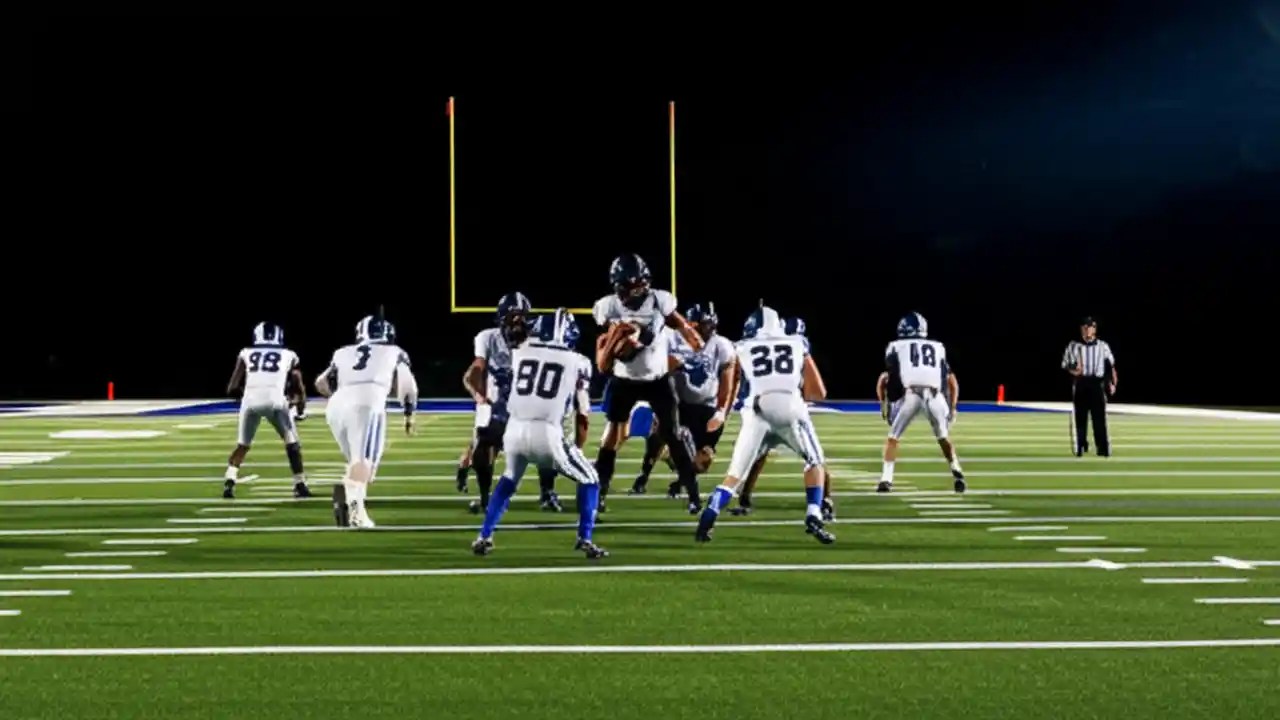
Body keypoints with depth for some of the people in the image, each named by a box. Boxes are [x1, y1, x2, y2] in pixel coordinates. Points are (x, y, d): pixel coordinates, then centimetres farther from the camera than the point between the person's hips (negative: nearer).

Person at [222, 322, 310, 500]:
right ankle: (300, 485, 8)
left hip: (251, 400, 1)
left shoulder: (246, 354, 22)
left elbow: (232, 388, 19)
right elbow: (298, 386, 23)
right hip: (275, 399, -1)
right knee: (292, 442, 14)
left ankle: (229, 482, 3)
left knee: (242, 444, 18)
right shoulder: (289, 355, 22)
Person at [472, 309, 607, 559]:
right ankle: (585, 540, 5)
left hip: (515, 431, 4)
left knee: (509, 480, 32)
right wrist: (577, 448, 20)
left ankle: (484, 537, 28)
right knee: (589, 480, 17)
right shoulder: (576, 363, 8)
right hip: (547, 433, -4)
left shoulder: (521, 354, 13)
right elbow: (583, 414, 9)